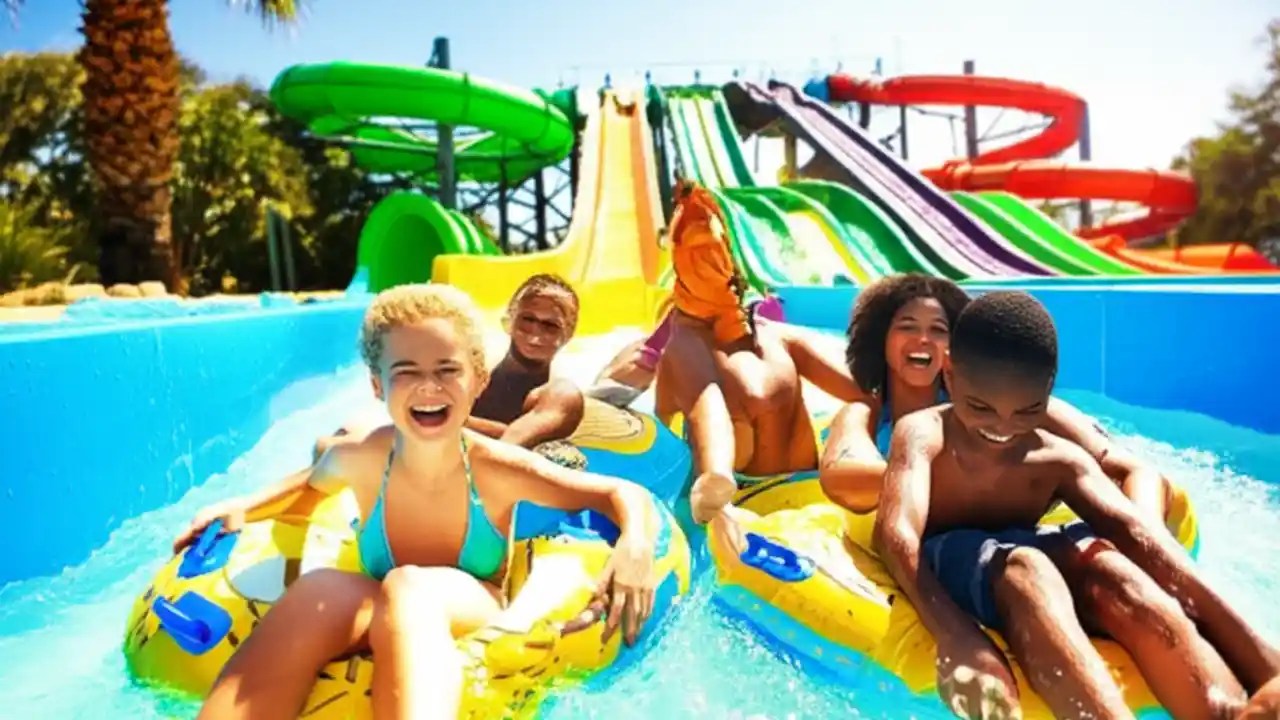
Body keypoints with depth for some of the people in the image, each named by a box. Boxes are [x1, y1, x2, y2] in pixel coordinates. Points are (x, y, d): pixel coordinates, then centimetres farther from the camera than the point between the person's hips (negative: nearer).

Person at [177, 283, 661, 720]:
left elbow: (627, 496, -12)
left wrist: (635, 542, -34)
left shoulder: (496, 468, -17)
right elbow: (309, 483, 19)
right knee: (320, 589, -32)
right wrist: (245, 506, 2)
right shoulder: (360, 460, -9)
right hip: (385, 624, 2)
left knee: (411, 587, -36)